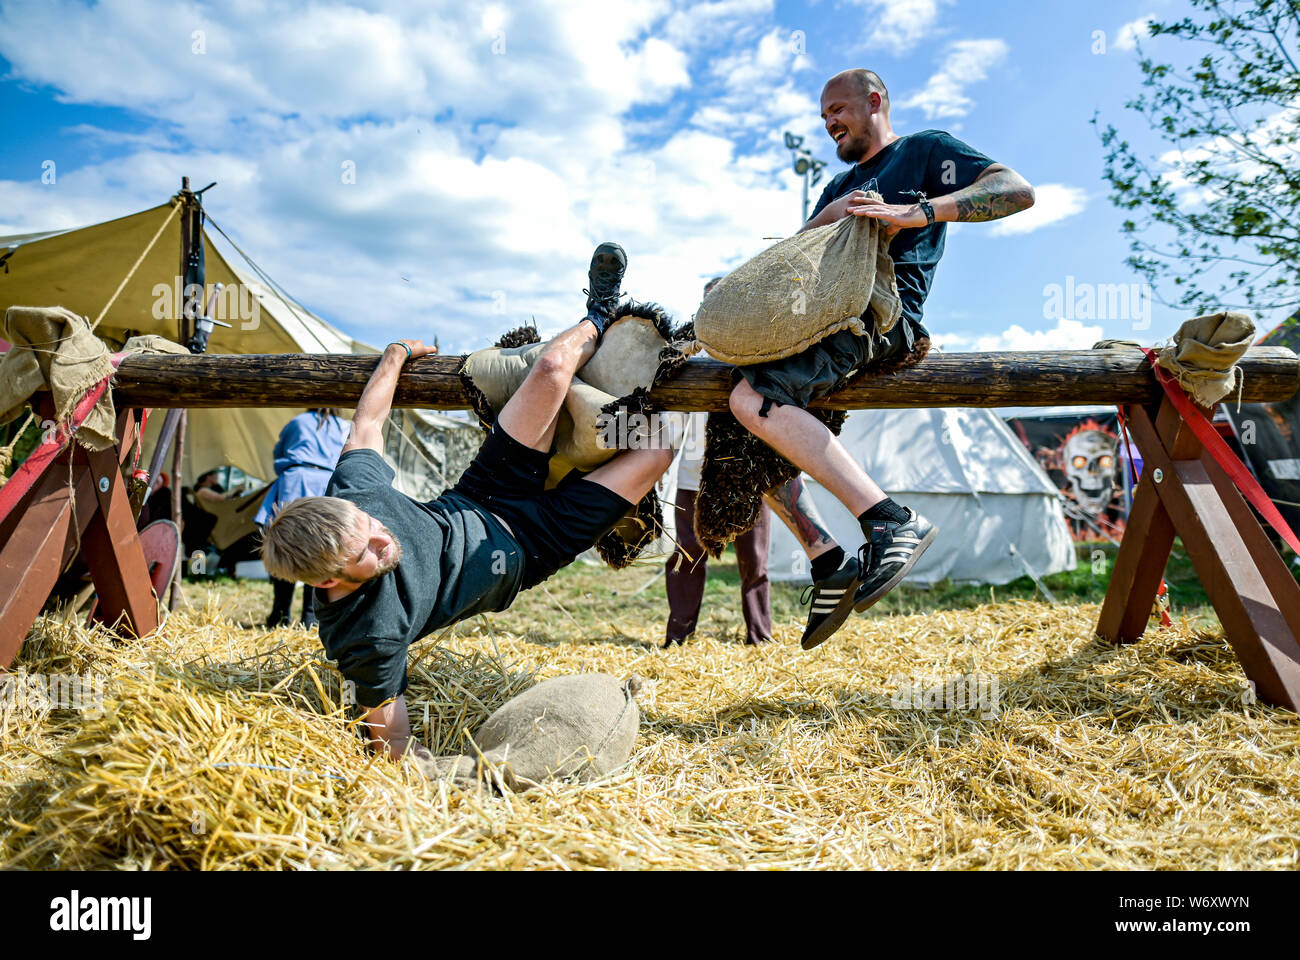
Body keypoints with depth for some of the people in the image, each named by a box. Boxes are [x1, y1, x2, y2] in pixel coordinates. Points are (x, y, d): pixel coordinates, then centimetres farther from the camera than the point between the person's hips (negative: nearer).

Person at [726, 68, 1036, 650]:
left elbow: (1018, 191, -7)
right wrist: (828, 215, 4)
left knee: (755, 399, -31)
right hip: (827, 317, 9)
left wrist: (915, 213, -18)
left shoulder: (926, 149, 11)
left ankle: (893, 523, -33)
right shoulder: (842, 185, 34)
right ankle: (829, 563, -4)